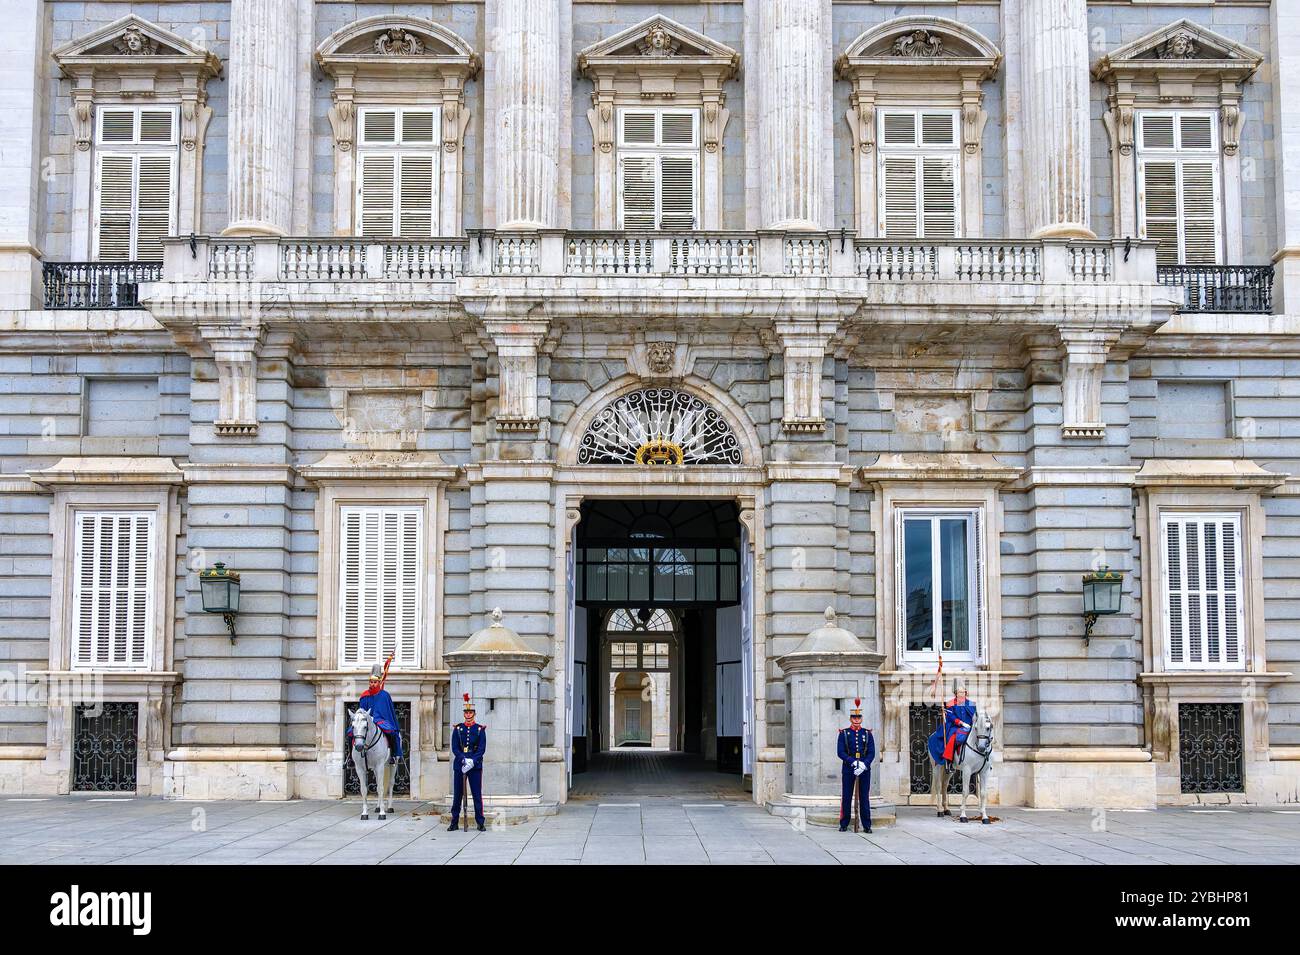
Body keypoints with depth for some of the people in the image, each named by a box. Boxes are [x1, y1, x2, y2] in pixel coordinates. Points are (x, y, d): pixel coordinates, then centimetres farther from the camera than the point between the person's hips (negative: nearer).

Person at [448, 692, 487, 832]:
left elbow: (482, 749, -3)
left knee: (477, 795, -1)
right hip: (459, 765, 1)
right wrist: (464, 760, -16)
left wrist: (472, 762, -17)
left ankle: (480, 823, 5)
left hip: (475, 766, -1)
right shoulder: (457, 729, 7)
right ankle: (454, 823, 10)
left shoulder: (480, 729, 4)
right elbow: (454, 748, -1)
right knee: (457, 795, 4)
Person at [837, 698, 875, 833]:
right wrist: (854, 762, -18)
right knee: (846, 797, 2)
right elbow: (840, 752, -6)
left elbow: (872, 753, 1)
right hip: (848, 769, -1)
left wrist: (864, 765, -16)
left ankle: (867, 825, 6)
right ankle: (844, 824, 10)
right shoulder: (844, 733, 4)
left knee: (864, 798, 2)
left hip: (865, 769, 1)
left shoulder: (867, 734, 8)